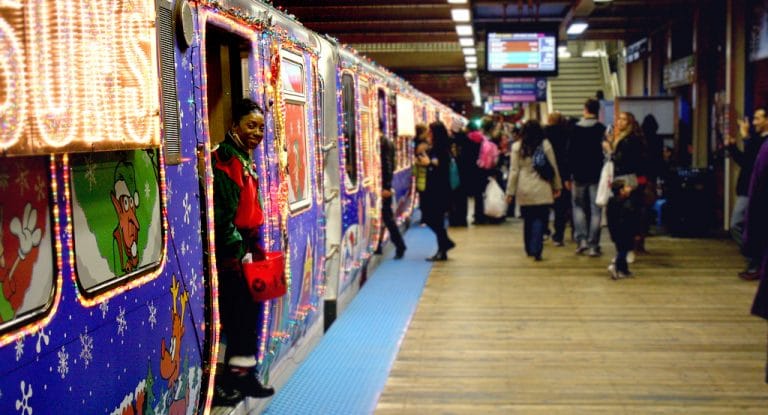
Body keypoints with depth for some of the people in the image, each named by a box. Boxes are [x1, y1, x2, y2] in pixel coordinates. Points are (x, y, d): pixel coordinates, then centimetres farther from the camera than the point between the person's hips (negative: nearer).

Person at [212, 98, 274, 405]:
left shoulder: (245, 160, 16)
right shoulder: (224, 158, -14)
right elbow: (223, 212, -20)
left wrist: (255, 248, 18)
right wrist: (240, 252, -20)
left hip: (246, 247, 10)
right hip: (230, 253, -10)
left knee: (248, 313, 14)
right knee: (232, 315, -5)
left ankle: (243, 373, 24)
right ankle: (221, 382, 4)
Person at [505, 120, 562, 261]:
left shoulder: (517, 147, 1)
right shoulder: (545, 145, -1)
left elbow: (514, 170, 1)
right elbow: (553, 167, 4)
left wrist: (510, 191, 6)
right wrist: (557, 186, 15)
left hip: (524, 191, 2)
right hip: (542, 190, -2)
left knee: (528, 220, 13)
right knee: (540, 219, -1)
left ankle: (529, 249, 23)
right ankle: (536, 250, -14)